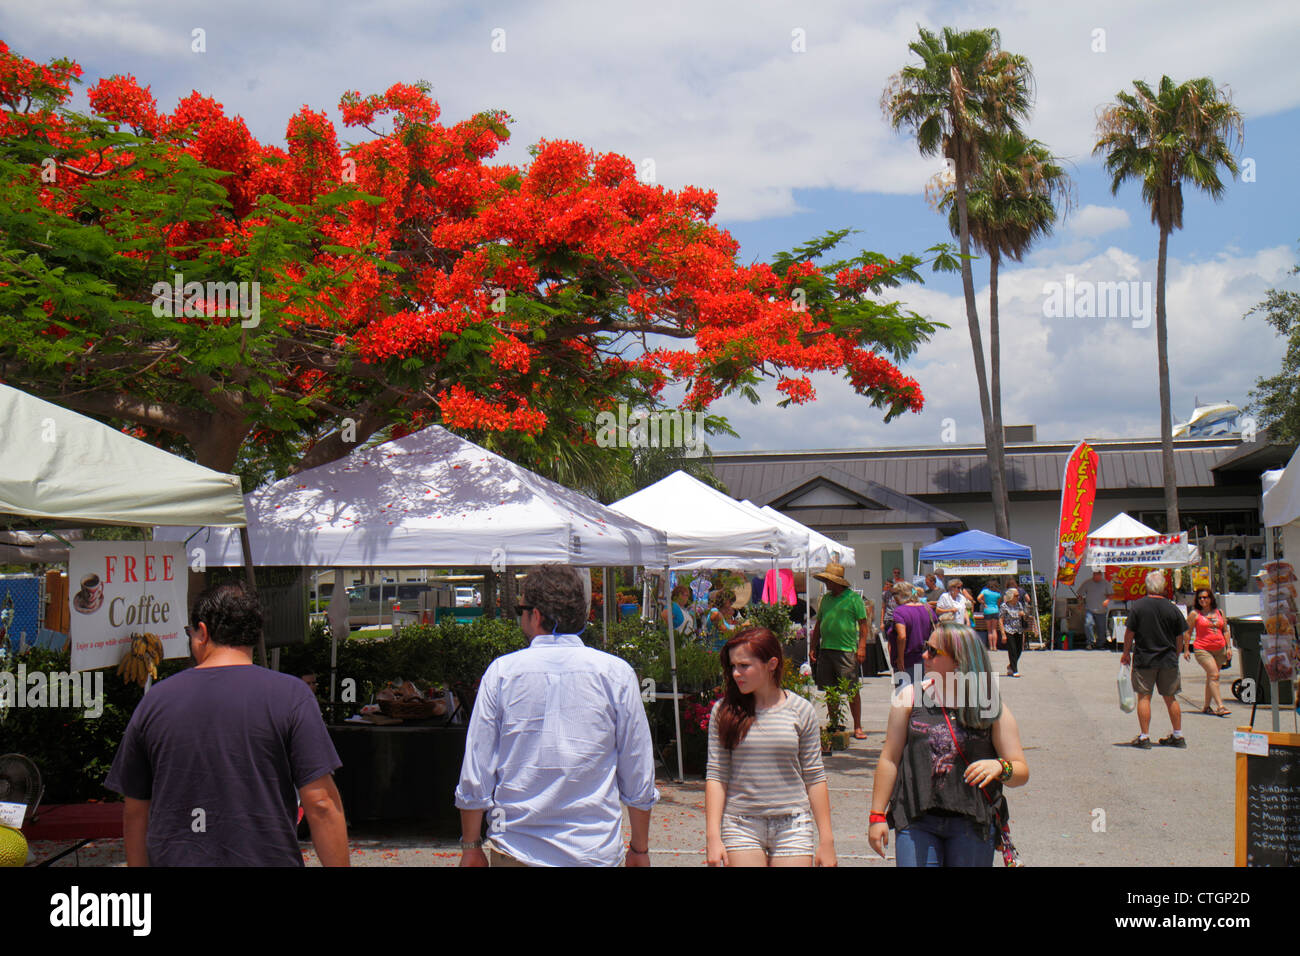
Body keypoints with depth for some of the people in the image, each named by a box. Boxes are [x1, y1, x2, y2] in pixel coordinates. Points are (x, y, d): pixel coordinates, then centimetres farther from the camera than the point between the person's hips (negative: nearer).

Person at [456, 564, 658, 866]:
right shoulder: (617, 672, -3)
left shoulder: (501, 671, -3)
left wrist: (471, 847, 10)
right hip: (596, 852, 0)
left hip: (515, 852, 1)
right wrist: (640, 850, 12)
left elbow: (475, 773, 0)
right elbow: (639, 776, 1)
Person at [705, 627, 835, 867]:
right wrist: (713, 836, -6)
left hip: (792, 827, 0)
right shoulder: (724, 711, 1)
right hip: (741, 826, 0)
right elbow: (716, 776, 1)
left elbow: (814, 778, 4)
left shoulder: (801, 710, 0)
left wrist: (826, 840, 3)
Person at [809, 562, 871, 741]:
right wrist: (813, 647, 15)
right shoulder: (825, 599, 15)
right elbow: (819, 624, 21)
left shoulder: (854, 598, -2)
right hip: (826, 649, 6)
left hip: (847, 650, -6)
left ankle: (857, 727, 3)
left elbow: (864, 623, -3)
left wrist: (862, 647, -11)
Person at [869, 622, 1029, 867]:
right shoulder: (910, 697, 4)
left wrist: (999, 767, -20)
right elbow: (889, 759, 7)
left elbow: (1022, 773, 2)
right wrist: (877, 816, 4)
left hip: (973, 825, 0)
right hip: (916, 822, 0)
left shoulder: (992, 708, 2)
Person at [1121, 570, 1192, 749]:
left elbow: (1129, 633, -6)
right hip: (1168, 661, 2)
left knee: (1144, 697, 2)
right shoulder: (1172, 609, -3)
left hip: (1144, 660, -2)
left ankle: (1144, 737, 0)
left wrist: (1126, 653, 8)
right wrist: (1177, 654, 18)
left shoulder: (1137, 607, -8)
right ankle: (1178, 736, 18)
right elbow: (1181, 637, 3)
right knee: (1170, 698, 13)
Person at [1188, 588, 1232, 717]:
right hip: (1202, 649, -5)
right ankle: (1220, 707, -22)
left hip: (1219, 650, 5)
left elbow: (1226, 631, 18)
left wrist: (1228, 647, 10)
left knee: (1211, 677, 11)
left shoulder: (1219, 612, 12)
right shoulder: (1194, 614, 0)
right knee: (1214, 675, -17)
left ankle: (1207, 707, 21)